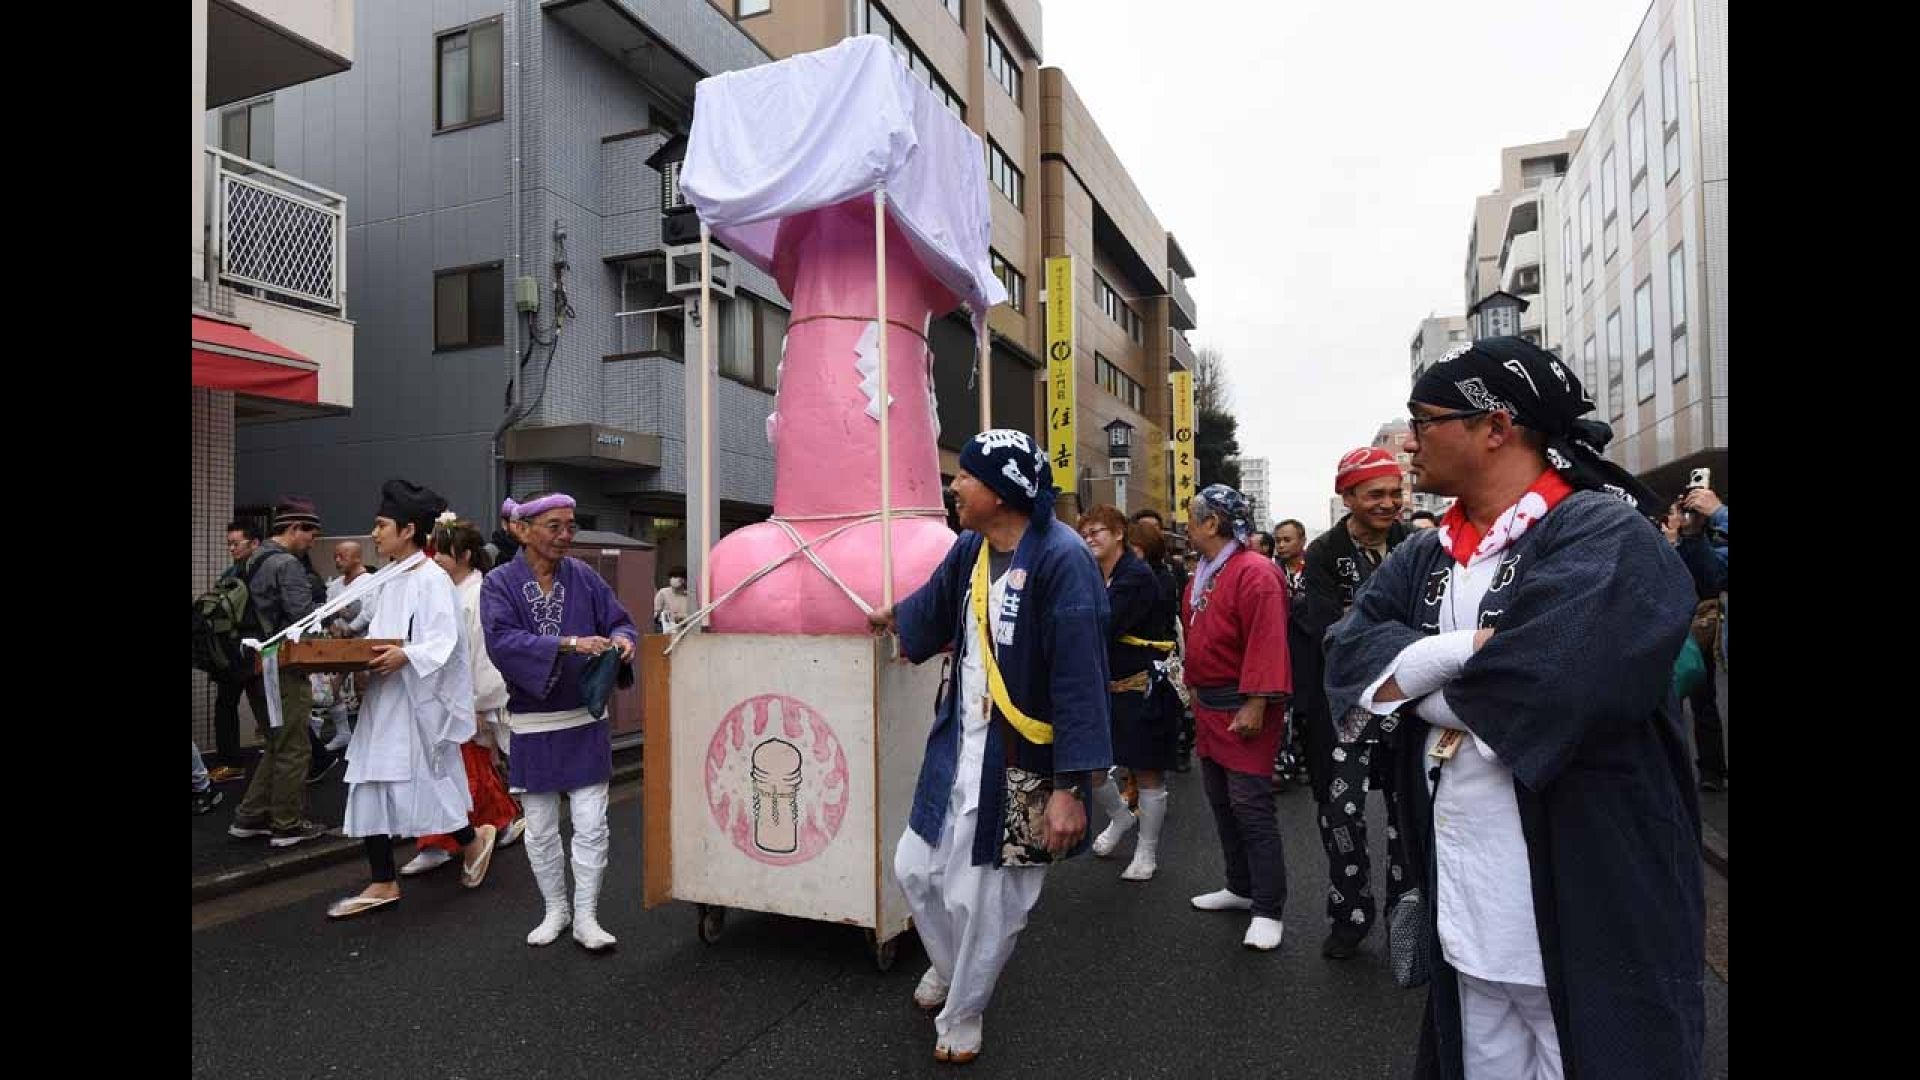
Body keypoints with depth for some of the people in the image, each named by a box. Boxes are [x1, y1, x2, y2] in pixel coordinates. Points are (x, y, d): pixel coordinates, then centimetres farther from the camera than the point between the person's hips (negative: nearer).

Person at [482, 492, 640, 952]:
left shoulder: (584, 577, 1)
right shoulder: (500, 584, -6)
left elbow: (619, 619, 1)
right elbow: (502, 641, -21)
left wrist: (621, 638, -23)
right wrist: (568, 644, -33)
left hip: (585, 722, 1)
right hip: (534, 727, -1)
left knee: (591, 824, 1)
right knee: (541, 829, 12)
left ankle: (585, 917, 16)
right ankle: (555, 910, 31)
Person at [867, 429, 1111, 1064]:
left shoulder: (1060, 559, -21)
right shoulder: (970, 549, 2)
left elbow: (1080, 679, -22)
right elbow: (936, 607, 24)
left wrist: (1069, 787, -22)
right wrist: (895, 619, 45)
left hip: (1020, 766, -7)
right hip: (958, 747, 7)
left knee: (983, 901, 8)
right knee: (916, 869, 18)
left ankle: (962, 1016, 36)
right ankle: (948, 965, 49)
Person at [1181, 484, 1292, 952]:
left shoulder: (1255, 573, -18)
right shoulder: (1201, 576, 12)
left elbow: (1267, 644, -23)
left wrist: (1255, 705, -25)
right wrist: (1196, 689, 19)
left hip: (1244, 709, -10)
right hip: (1209, 708, 10)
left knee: (1250, 808, -5)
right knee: (1221, 803, 17)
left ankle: (1268, 910, 6)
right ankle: (1241, 888, 31)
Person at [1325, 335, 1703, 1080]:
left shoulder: (1606, 537, -14)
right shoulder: (1427, 556, 8)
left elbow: (1542, 688, -29)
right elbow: (1348, 654, -5)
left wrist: (1420, 685, -11)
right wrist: (1473, 649, -20)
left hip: (1585, 917, -6)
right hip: (1463, 905, 7)